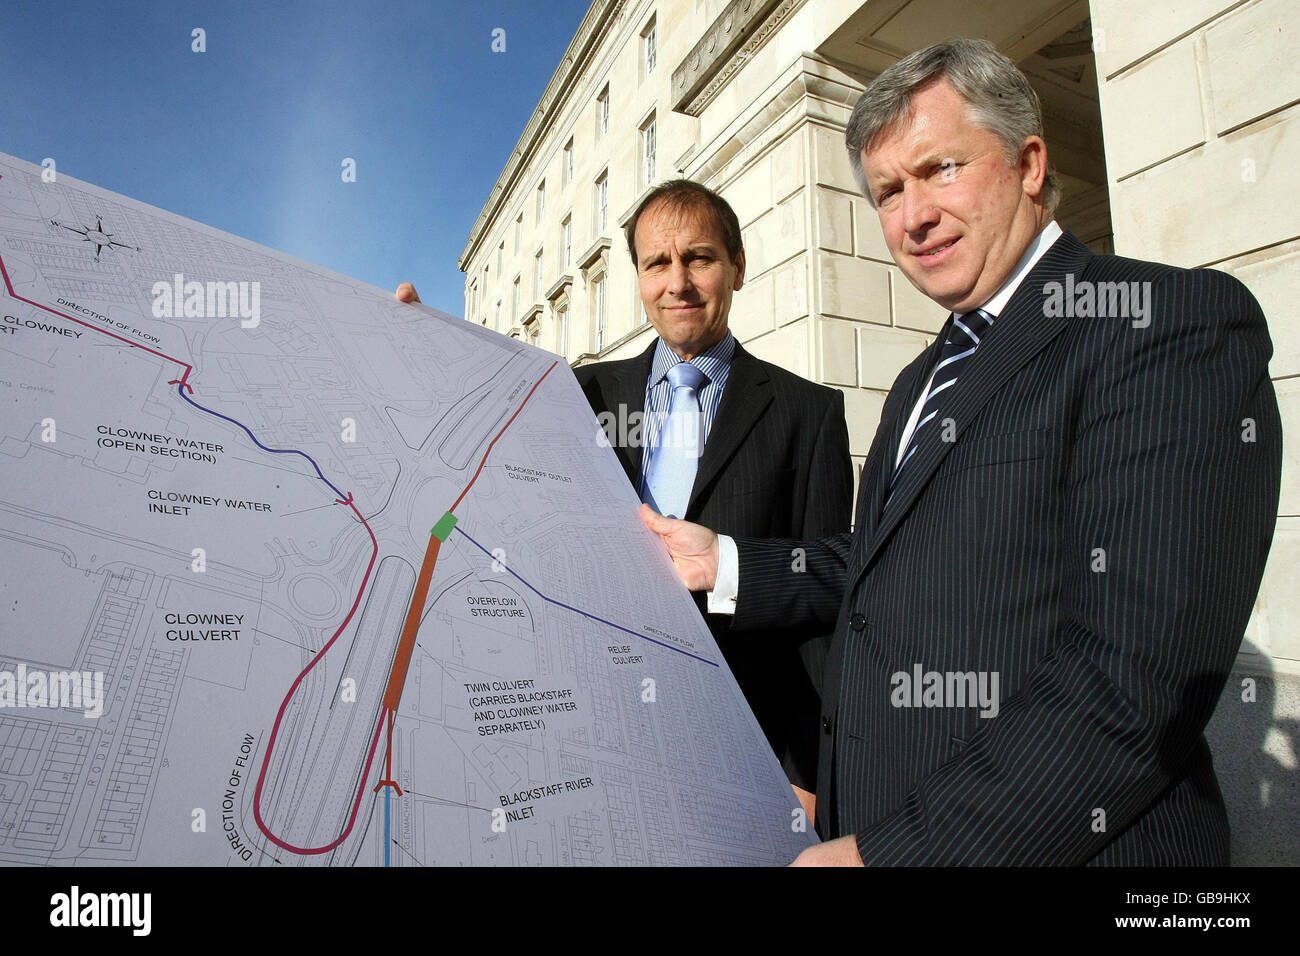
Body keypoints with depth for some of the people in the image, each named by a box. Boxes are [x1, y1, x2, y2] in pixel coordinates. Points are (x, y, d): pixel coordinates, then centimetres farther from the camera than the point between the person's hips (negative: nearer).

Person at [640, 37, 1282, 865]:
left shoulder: (1171, 322, -15)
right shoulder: (922, 382, 12)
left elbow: (1137, 678, -24)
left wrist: (886, 849, -23)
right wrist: (725, 564, 2)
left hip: (1053, 841, -8)